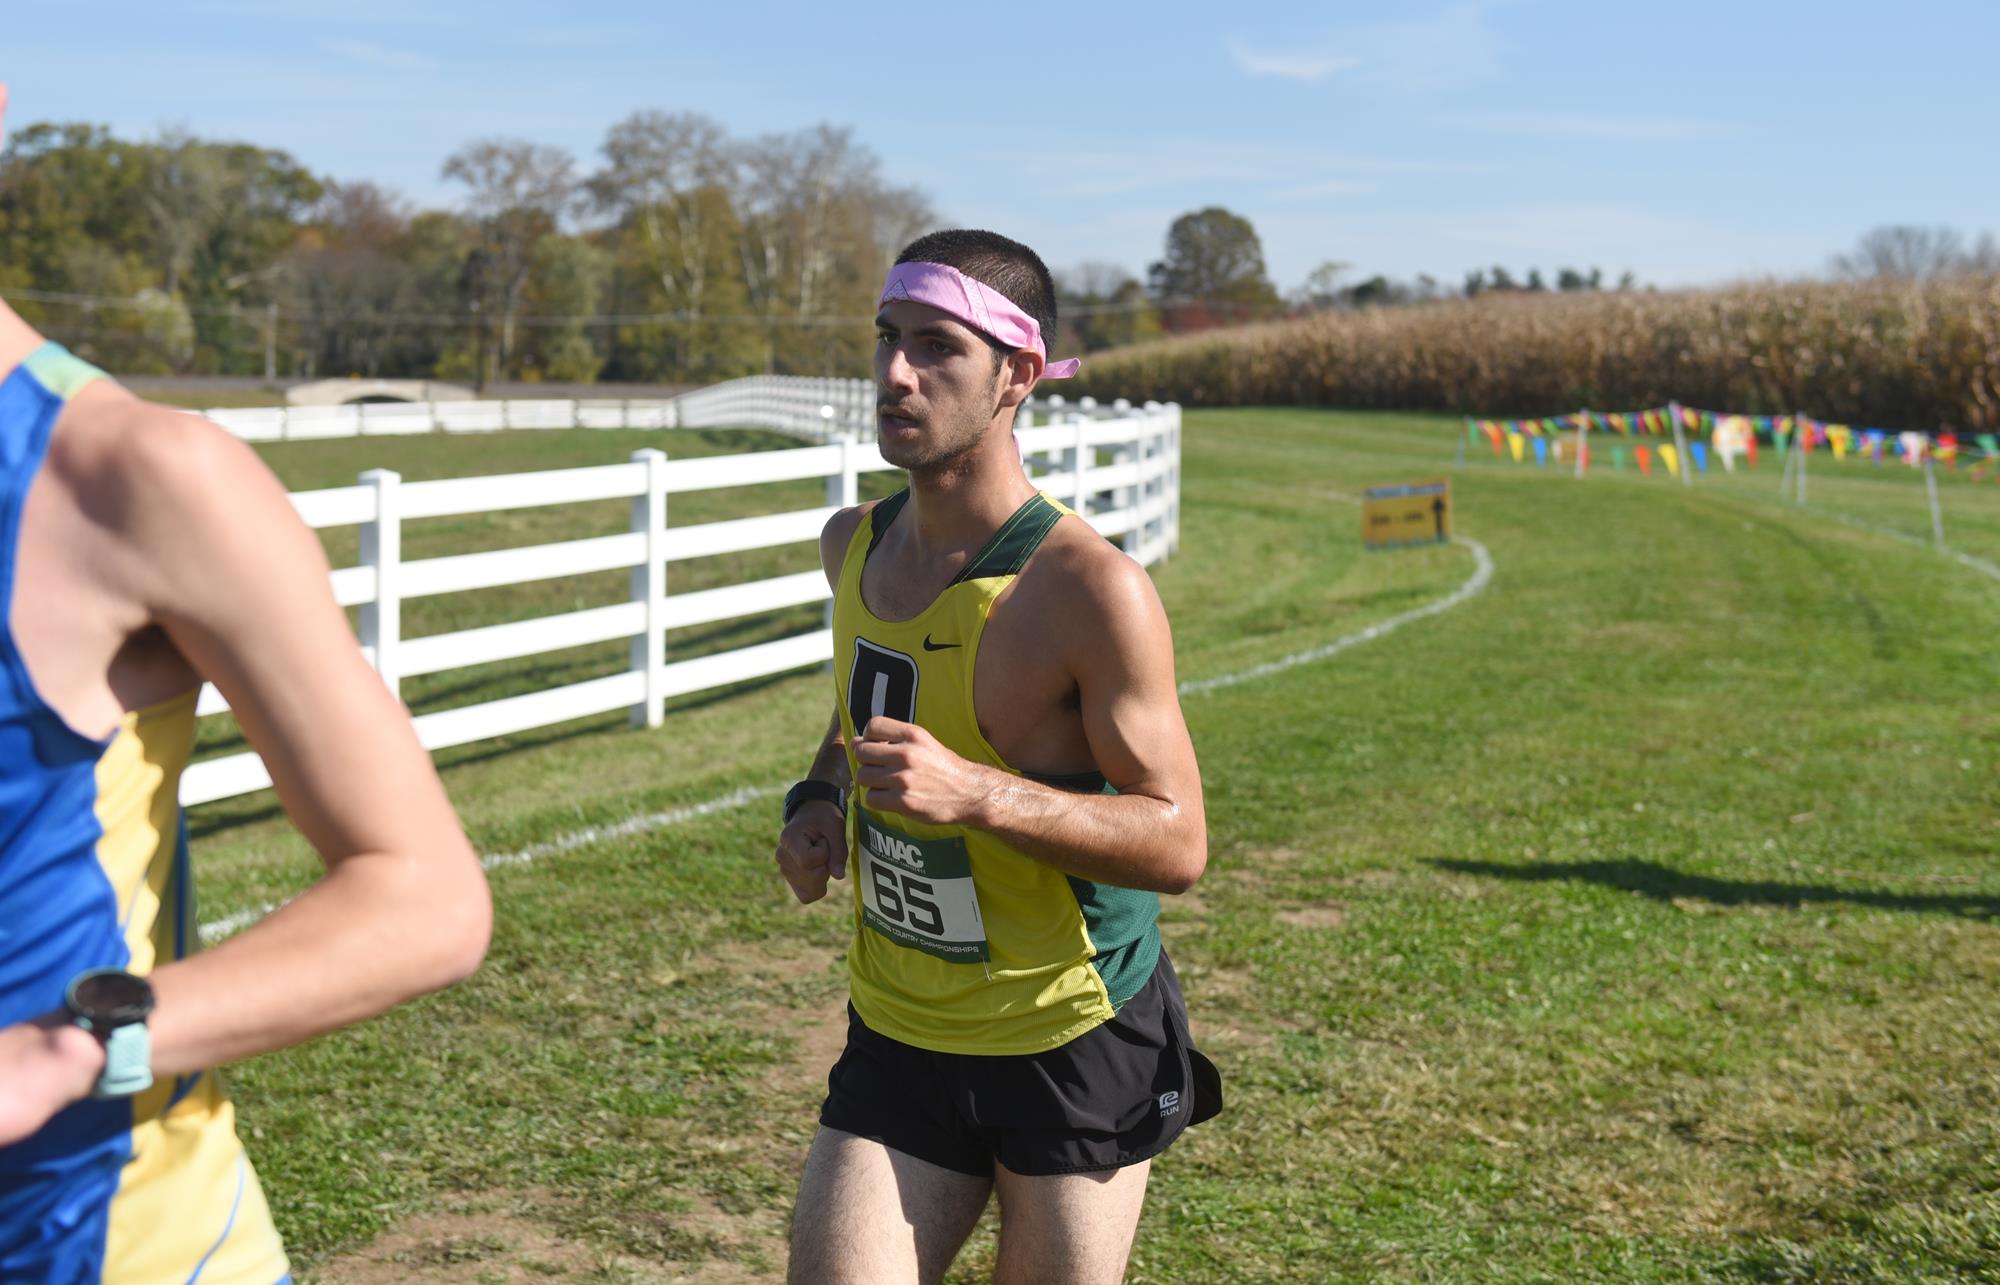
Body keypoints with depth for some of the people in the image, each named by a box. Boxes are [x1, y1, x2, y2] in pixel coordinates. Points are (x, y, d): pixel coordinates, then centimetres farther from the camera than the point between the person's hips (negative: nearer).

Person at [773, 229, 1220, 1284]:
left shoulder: (1089, 589, -20)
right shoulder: (853, 546, 2)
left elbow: (1177, 842, -19)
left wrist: (973, 793, -31)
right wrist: (822, 801, 1)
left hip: (1073, 1049, -5)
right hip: (895, 1039, 5)